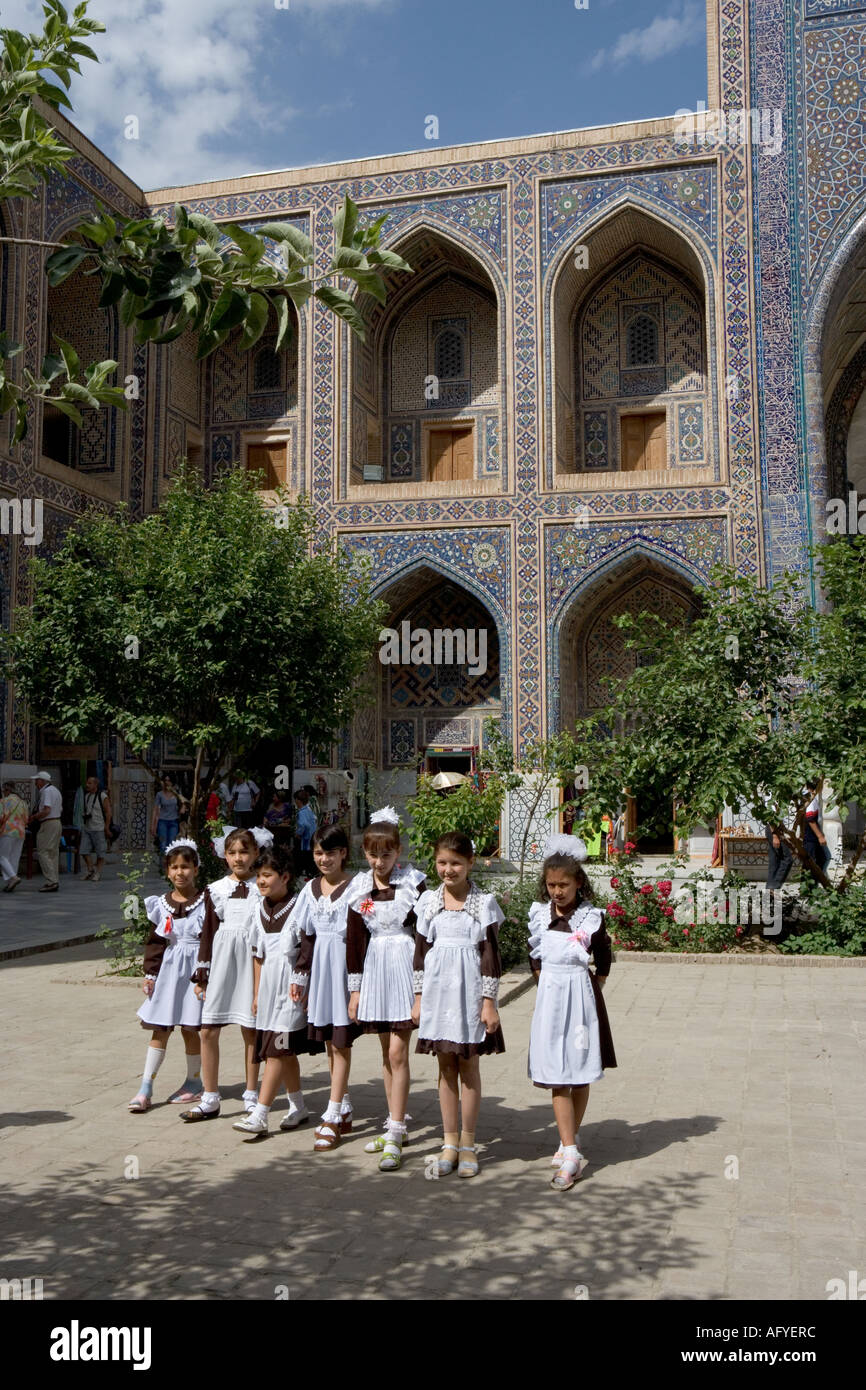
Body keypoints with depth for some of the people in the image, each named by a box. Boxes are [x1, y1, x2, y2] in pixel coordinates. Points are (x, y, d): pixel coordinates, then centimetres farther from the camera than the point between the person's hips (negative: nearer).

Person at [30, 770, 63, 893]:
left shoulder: (47, 791, -12)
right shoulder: (56, 790, 20)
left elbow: (46, 811, -23)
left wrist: (33, 817, -10)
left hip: (48, 824, -10)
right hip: (58, 822, 10)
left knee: (43, 852, -9)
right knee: (53, 853, 10)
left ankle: (51, 881, -15)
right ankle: (55, 881, 10)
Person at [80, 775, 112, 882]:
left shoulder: (102, 796, -10)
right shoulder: (87, 796, 10)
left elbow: (108, 812, -11)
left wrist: (107, 828, -14)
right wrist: (84, 823, 14)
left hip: (99, 829, -6)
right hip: (87, 828, 6)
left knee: (100, 852, 1)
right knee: (84, 850, -1)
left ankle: (98, 872, 9)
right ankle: (91, 869, 13)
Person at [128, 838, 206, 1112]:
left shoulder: (205, 902, -5)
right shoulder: (161, 904, 5)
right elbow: (155, 942, 9)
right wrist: (150, 973, 3)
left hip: (195, 970, -3)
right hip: (168, 969, 3)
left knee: (190, 1028, 5)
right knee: (160, 1029, 2)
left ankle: (194, 1082, 23)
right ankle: (145, 1089, 6)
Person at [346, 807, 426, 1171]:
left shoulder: (413, 883, -6)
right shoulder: (360, 888, 5)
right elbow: (354, 939, 8)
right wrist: (354, 988, 8)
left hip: (405, 966, -5)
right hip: (374, 968, 5)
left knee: (398, 1052, -7)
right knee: (386, 1052, 12)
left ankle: (395, 1137, -4)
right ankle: (396, 1125, 24)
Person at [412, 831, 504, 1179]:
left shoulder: (483, 903, -4)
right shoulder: (429, 901, 4)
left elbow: (490, 955, -4)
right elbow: (421, 951, 8)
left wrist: (489, 1002, -6)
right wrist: (419, 998, 7)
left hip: (469, 990, -3)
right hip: (438, 988, 3)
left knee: (468, 1066, 5)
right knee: (446, 1067, 9)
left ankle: (468, 1144, 16)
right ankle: (450, 1141, 19)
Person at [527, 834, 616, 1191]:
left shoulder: (591, 918, -6)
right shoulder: (539, 915, 2)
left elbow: (603, 961, 5)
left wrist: (593, 990, 2)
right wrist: (546, 985, 11)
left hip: (581, 996, -2)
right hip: (549, 997, 2)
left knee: (581, 1076, 7)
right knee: (557, 1078, -3)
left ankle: (569, 1142, 22)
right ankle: (571, 1153, -1)